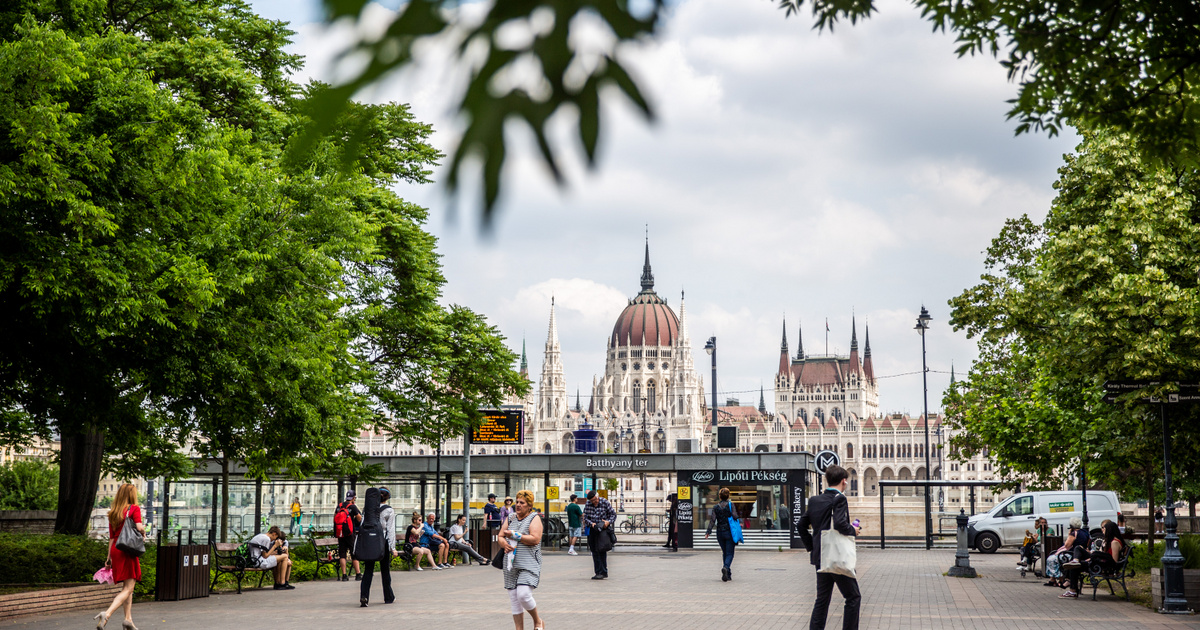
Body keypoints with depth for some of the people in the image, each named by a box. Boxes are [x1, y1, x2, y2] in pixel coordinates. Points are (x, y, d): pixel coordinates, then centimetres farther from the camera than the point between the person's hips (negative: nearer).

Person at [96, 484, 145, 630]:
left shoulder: (113, 513, 14)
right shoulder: (134, 508, -4)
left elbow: (111, 537, 14)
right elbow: (139, 527, -19)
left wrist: (109, 557, 17)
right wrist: (143, 531, 4)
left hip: (115, 550, 7)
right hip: (128, 550, -7)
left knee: (127, 586, 17)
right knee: (128, 588, -9)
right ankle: (107, 614, -28)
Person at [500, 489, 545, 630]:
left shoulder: (534, 518, -2)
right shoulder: (510, 518, 15)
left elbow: (535, 539, -16)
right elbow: (501, 536, 15)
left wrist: (514, 535, -13)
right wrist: (505, 544, -8)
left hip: (529, 564, -6)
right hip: (511, 565, 6)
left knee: (523, 595, -18)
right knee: (514, 599, 4)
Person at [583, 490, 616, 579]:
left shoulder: (604, 502, -7)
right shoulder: (588, 504, 1)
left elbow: (613, 514, 0)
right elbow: (585, 517, 2)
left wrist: (608, 522, -17)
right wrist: (591, 523, -16)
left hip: (603, 528, -4)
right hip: (591, 529, 4)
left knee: (602, 551, -9)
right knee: (594, 551, 5)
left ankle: (603, 573, -8)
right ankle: (598, 572, 10)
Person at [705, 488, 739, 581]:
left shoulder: (716, 507, 4)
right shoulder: (730, 504, -4)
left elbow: (712, 519, -4)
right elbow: (734, 516, -14)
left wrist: (708, 531, -8)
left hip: (720, 532, 3)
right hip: (729, 532, -3)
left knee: (724, 553, 15)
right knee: (730, 553, -2)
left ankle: (728, 574, 13)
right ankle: (726, 567, -30)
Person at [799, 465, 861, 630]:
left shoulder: (814, 500, 9)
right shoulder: (839, 499, -13)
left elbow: (802, 524, 12)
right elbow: (840, 523, -26)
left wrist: (811, 547, 16)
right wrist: (853, 530, -8)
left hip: (820, 559, 7)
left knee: (822, 599, 13)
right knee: (853, 598, 4)